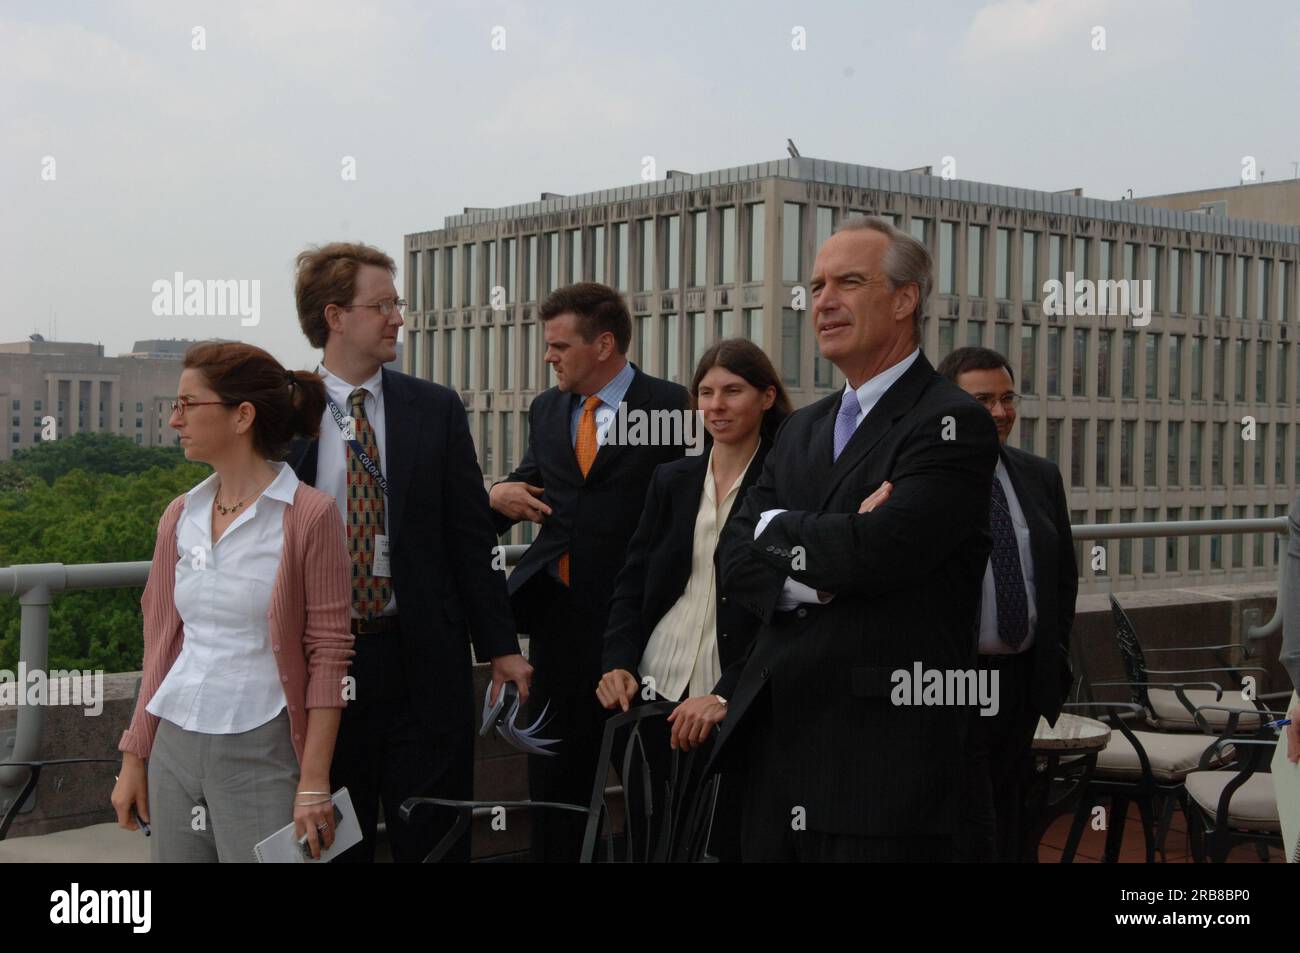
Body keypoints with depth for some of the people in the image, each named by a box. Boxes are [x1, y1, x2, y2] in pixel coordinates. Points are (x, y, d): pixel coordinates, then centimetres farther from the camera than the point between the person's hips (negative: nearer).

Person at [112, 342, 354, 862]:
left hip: (262, 754, -5)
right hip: (176, 746, 6)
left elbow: (328, 656, -11)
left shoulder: (309, 516, -10)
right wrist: (134, 759, 11)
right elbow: (161, 643, 13)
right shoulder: (180, 516, 8)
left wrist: (314, 782, -13)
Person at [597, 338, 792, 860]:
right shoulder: (672, 480, 12)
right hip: (654, 691, 4)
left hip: (732, 705, -4)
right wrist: (618, 664, -5)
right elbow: (632, 583, 11)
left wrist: (726, 695, -19)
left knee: (728, 840, 1)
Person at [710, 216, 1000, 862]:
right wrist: (813, 577, -13)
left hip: (880, 756, -7)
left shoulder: (953, 424, -8)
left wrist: (776, 528, -4)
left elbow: (882, 546, -22)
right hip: (776, 742, 7)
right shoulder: (801, 431, 16)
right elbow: (735, 562, 8)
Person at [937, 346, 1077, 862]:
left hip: (1024, 680, 6)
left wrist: (1055, 657, 12)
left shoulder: (1041, 476, 9)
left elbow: (1064, 577, 18)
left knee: (1009, 829, 16)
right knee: (971, 837, -5)